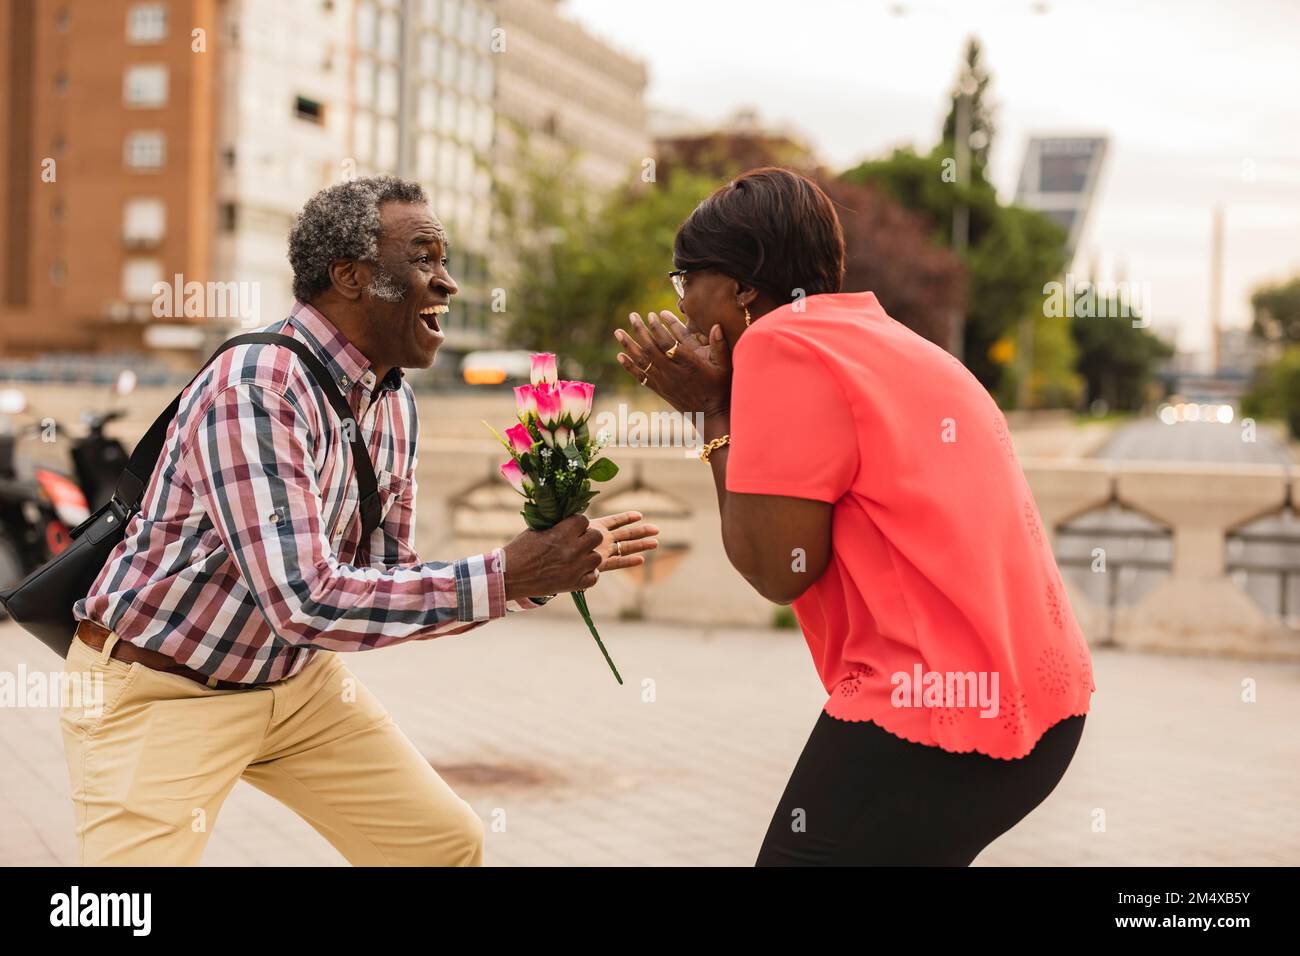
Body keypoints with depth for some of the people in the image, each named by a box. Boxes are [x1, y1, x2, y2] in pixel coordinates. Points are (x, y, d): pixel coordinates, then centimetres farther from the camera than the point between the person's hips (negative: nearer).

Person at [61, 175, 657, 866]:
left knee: (447, 844, 6)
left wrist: (541, 571, -9)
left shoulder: (393, 404, 0)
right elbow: (305, 602, -34)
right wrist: (503, 576, -31)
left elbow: (387, 578, 4)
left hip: (297, 680, 8)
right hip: (159, 691, -8)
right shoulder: (255, 389, -27)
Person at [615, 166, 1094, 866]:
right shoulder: (886, 342, 19)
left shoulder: (780, 343, -9)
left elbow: (780, 569, -12)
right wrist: (719, 403, 15)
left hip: (937, 715, -9)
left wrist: (712, 414, -2)